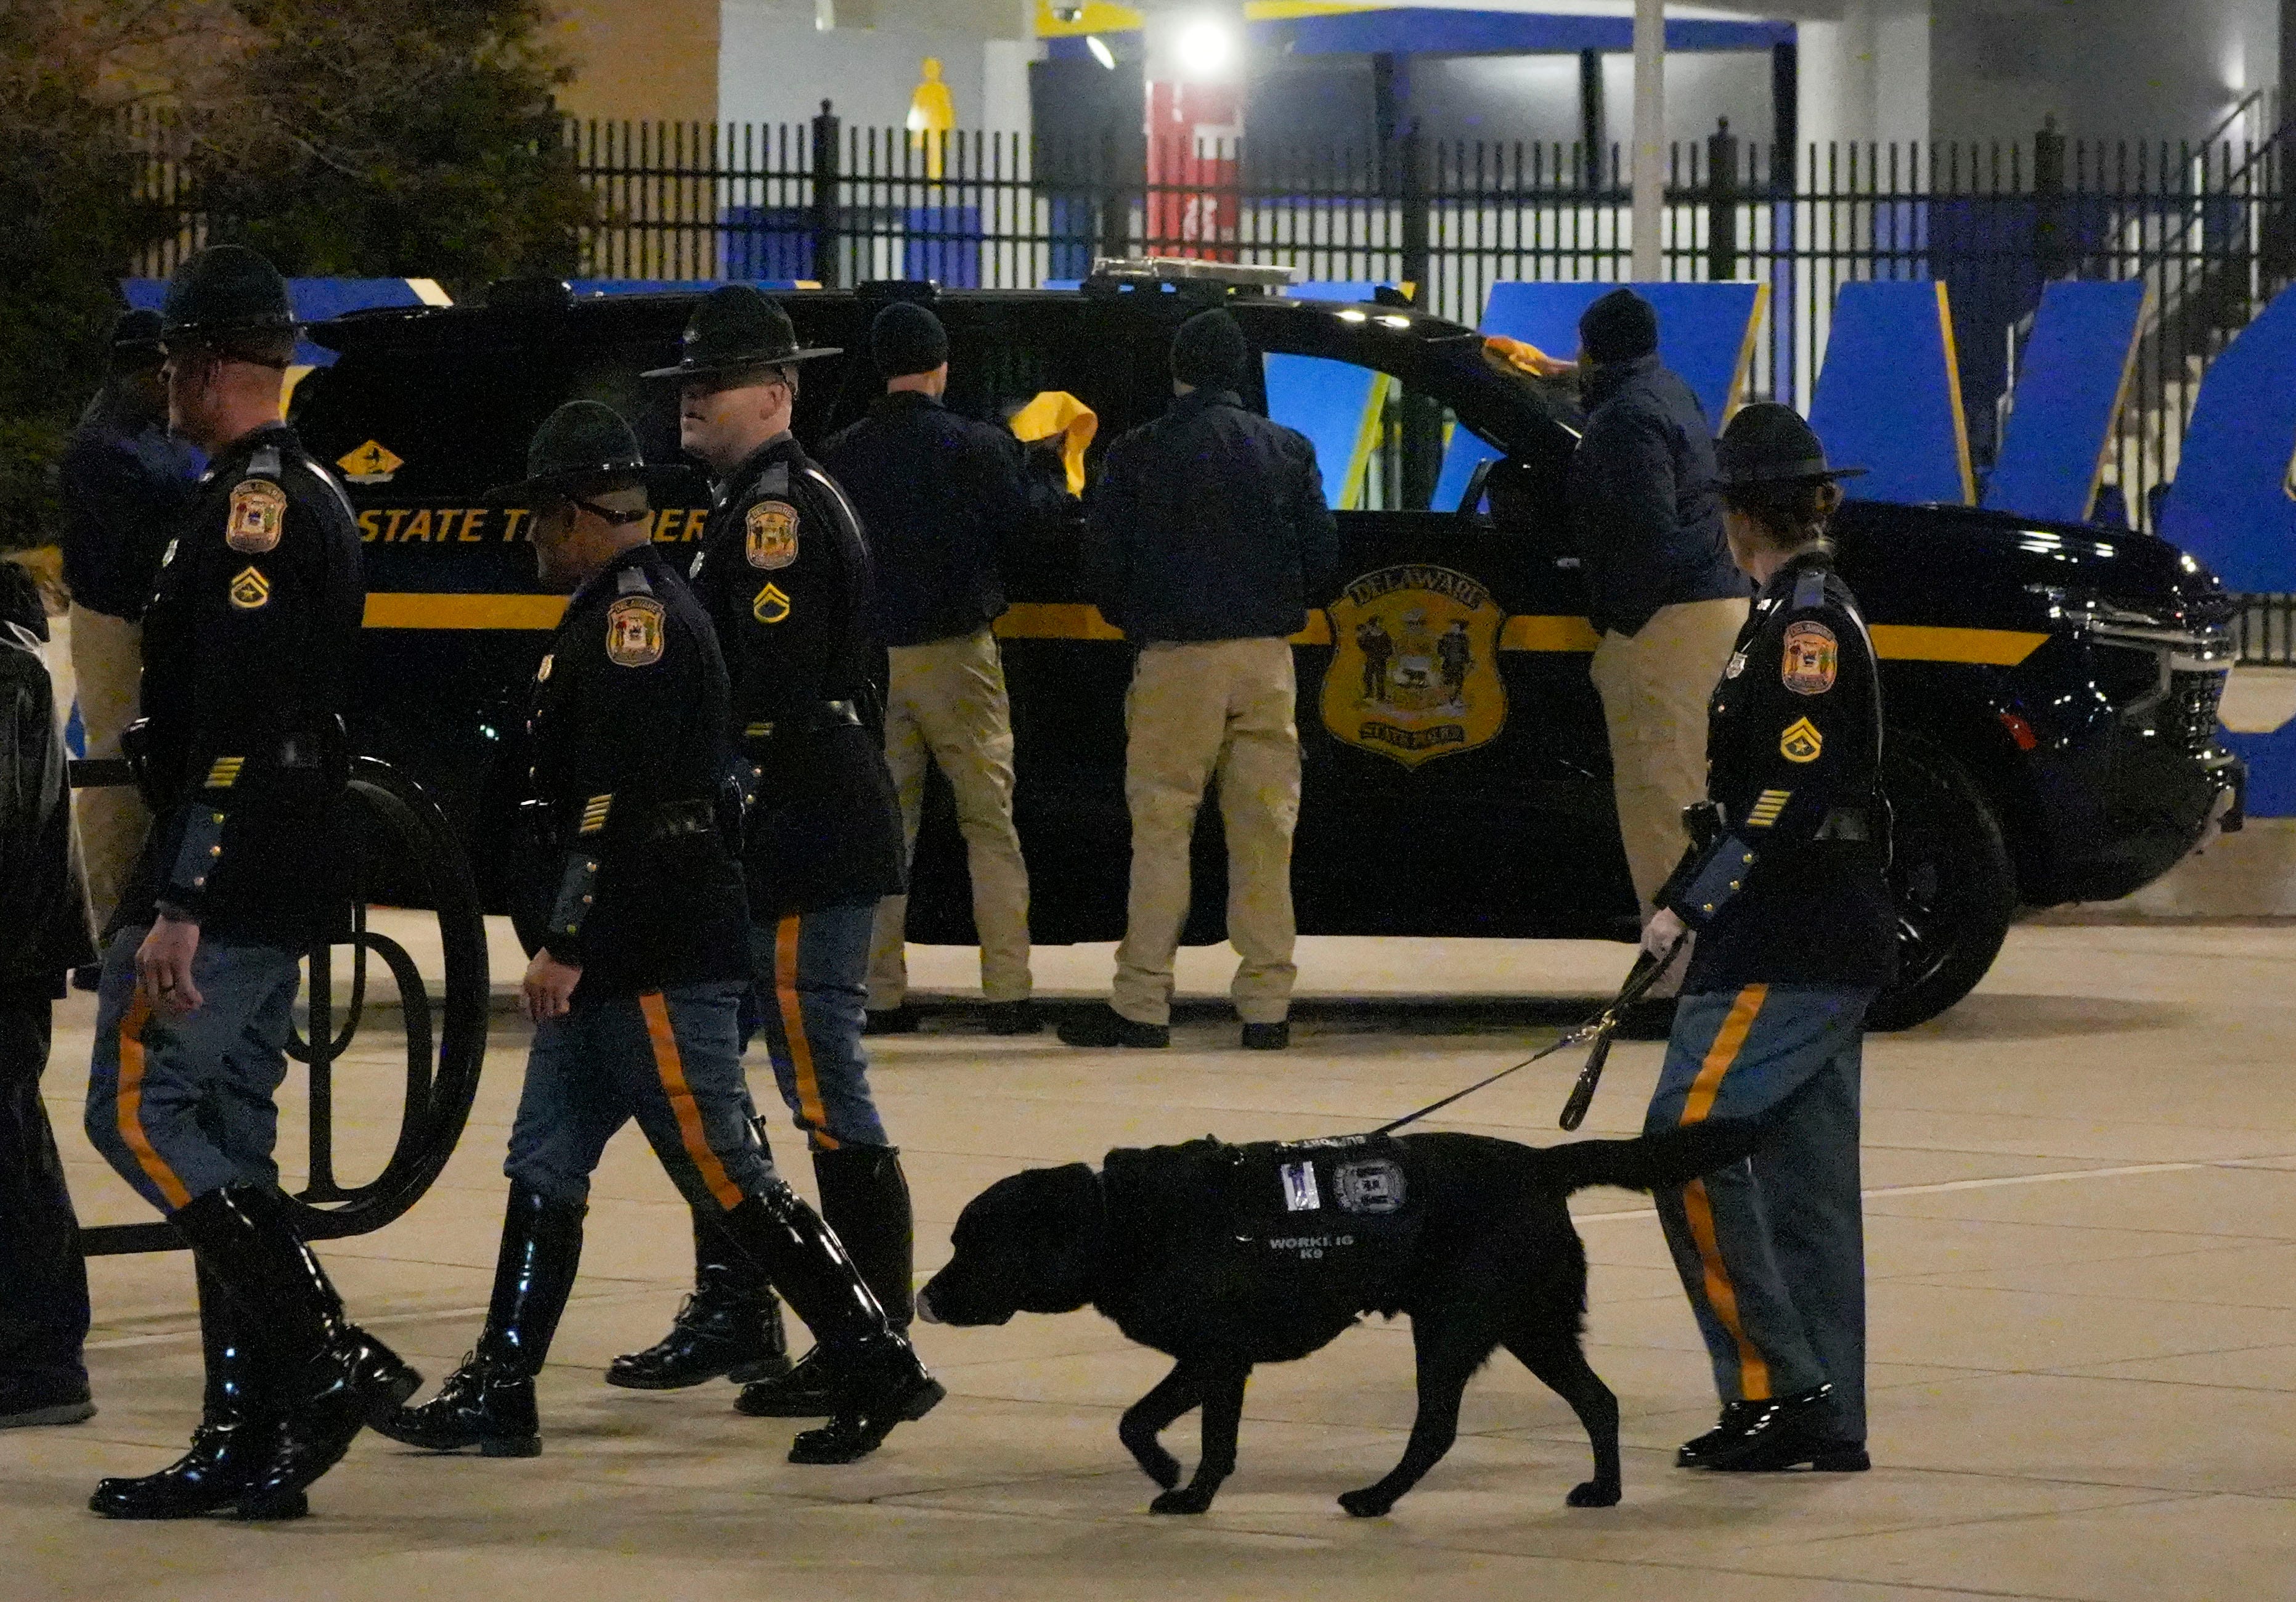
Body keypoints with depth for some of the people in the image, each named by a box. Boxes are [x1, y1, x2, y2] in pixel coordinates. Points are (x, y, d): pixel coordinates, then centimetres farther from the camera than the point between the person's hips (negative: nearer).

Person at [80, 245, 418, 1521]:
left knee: (140, 1112, -9)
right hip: (282, 888, 10)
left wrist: (179, 907, -25)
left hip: (224, 878, -10)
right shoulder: (316, 500, 18)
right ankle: (250, 1438, 8)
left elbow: (238, 725, -23)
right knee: (226, 1139, 10)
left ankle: (331, 1356, -15)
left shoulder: (252, 505, -15)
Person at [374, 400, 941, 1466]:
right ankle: (499, 1391, 12)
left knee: (724, 1173, -8)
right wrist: (564, 946, 25)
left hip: (662, 962, -11)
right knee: (545, 1166, 10)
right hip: (613, 965, 11)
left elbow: (617, 800, -23)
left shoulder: (634, 614, -15)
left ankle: (880, 1369, -4)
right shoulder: (615, 615, 19)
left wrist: (567, 944, -23)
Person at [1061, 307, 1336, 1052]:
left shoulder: (1139, 453, -2)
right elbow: (1321, 556, 5)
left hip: (1176, 657, -2)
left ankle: (1142, 1001, -2)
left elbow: (1103, 563, -1)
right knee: (1264, 834, 6)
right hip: (1266, 657, 2)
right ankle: (1267, 1004, 5)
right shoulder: (1288, 452, 5)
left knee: (1160, 828, 1)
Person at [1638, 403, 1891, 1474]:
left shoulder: (1806, 620, -14)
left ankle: (1778, 1384, -12)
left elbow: (1796, 793, -21)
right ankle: (1826, 1418, 10)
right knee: (1805, 1175, 9)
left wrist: (1692, 906, -17)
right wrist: (1696, 901, 19)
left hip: (1791, 945, -10)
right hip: (1826, 941, 10)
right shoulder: (1802, 611, 17)